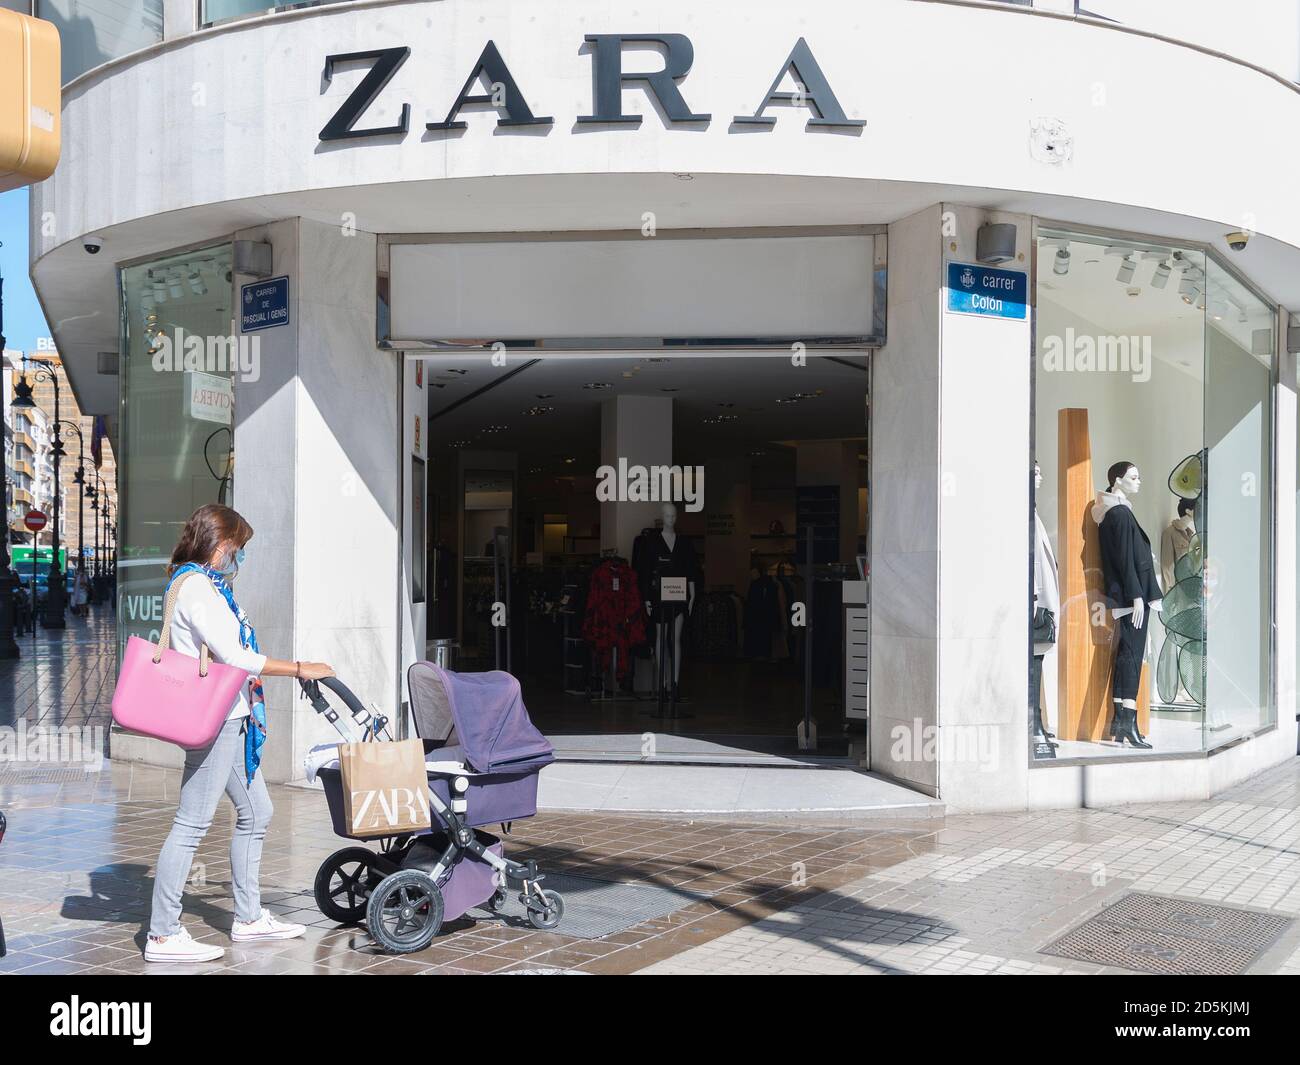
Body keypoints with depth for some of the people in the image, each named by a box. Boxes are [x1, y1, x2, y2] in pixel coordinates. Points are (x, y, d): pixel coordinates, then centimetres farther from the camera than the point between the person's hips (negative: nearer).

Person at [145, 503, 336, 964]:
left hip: (232, 721, 11)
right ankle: (162, 935, -1)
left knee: (256, 812, 15)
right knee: (192, 823, -7)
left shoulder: (208, 586, 18)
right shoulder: (195, 587, -14)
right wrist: (300, 668, -16)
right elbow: (234, 656, -21)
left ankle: (248, 918, 25)